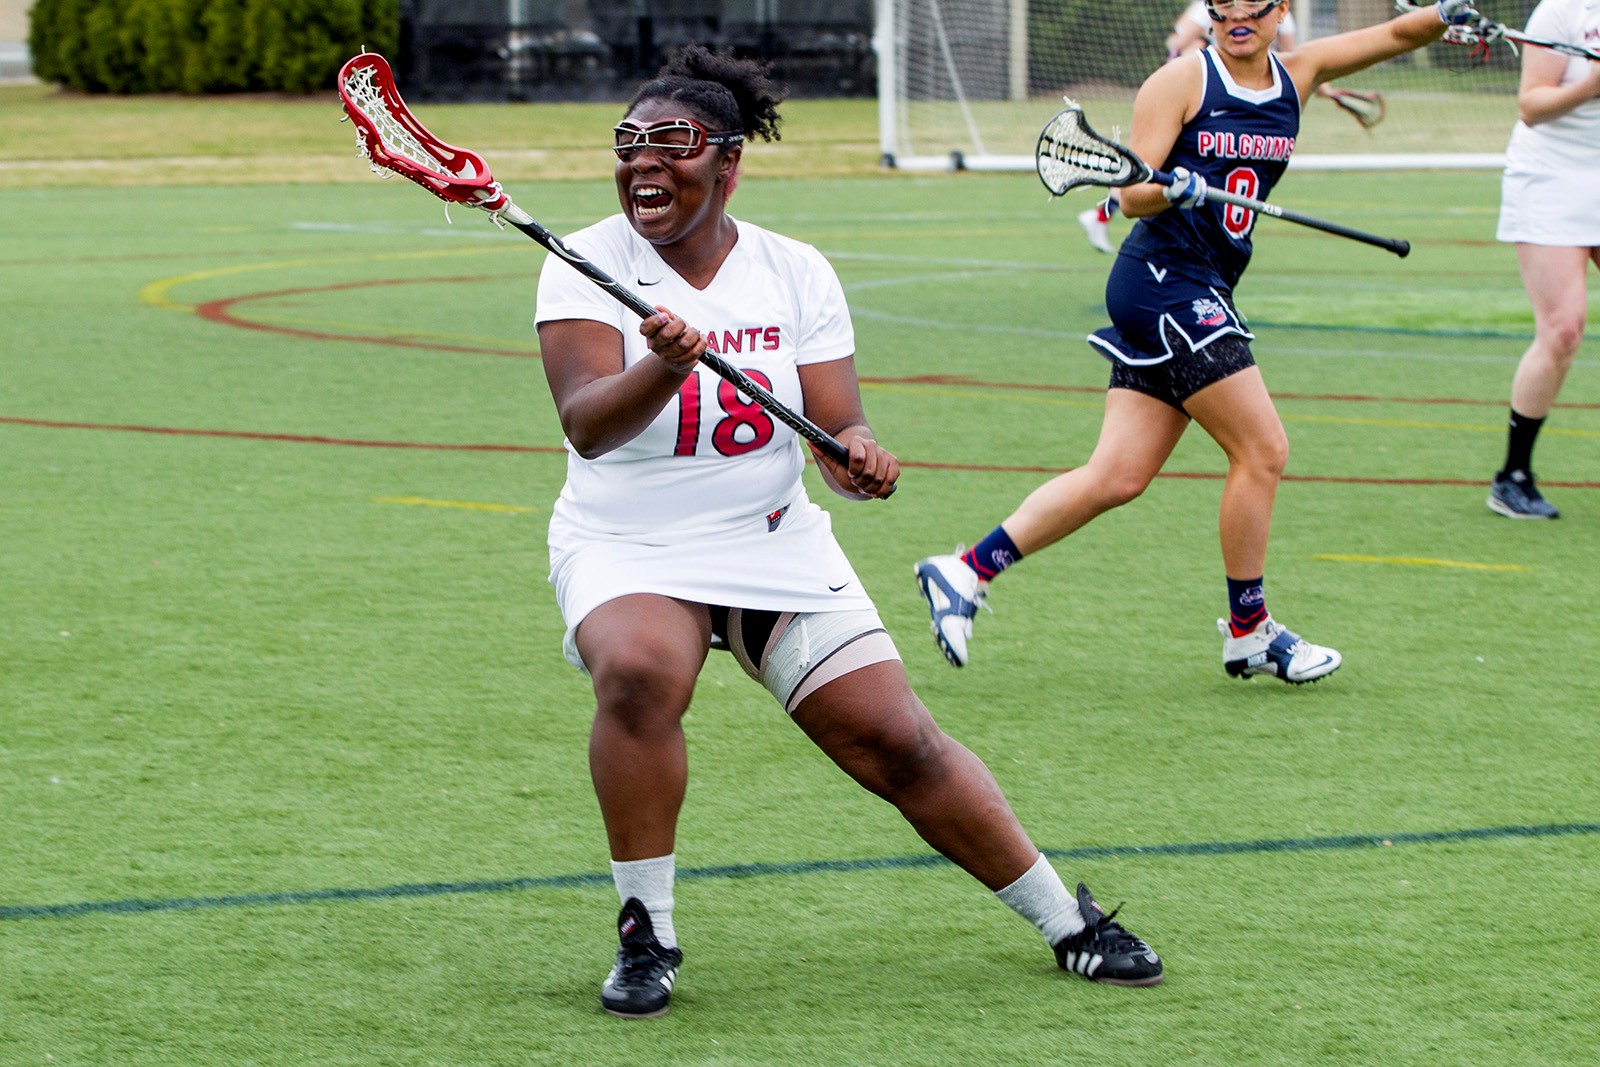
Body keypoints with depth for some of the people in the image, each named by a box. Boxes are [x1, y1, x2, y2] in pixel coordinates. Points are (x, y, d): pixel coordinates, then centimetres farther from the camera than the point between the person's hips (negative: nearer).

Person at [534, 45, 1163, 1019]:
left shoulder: (797, 273, -3)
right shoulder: (589, 265, -11)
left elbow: (839, 435, -5)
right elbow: (586, 424, -26)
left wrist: (858, 460, -29)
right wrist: (666, 365, -45)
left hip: (775, 544, 2)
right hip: (626, 550, -2)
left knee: (897, 744, -5)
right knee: (638, 674, -34)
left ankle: (1068, 921, 14)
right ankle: (647, 935, -17)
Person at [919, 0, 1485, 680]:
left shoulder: (1298, 75, 11)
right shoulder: (1183, 81, -7)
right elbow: (1133, 195, -10)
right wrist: (1173, 190, -31)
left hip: (1202, 296, 7)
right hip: (1164, 284, -7)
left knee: (1117, 477, 4)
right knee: (1262, 450, -6)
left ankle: (966, 572, 7)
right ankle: (1249, 632, 6)